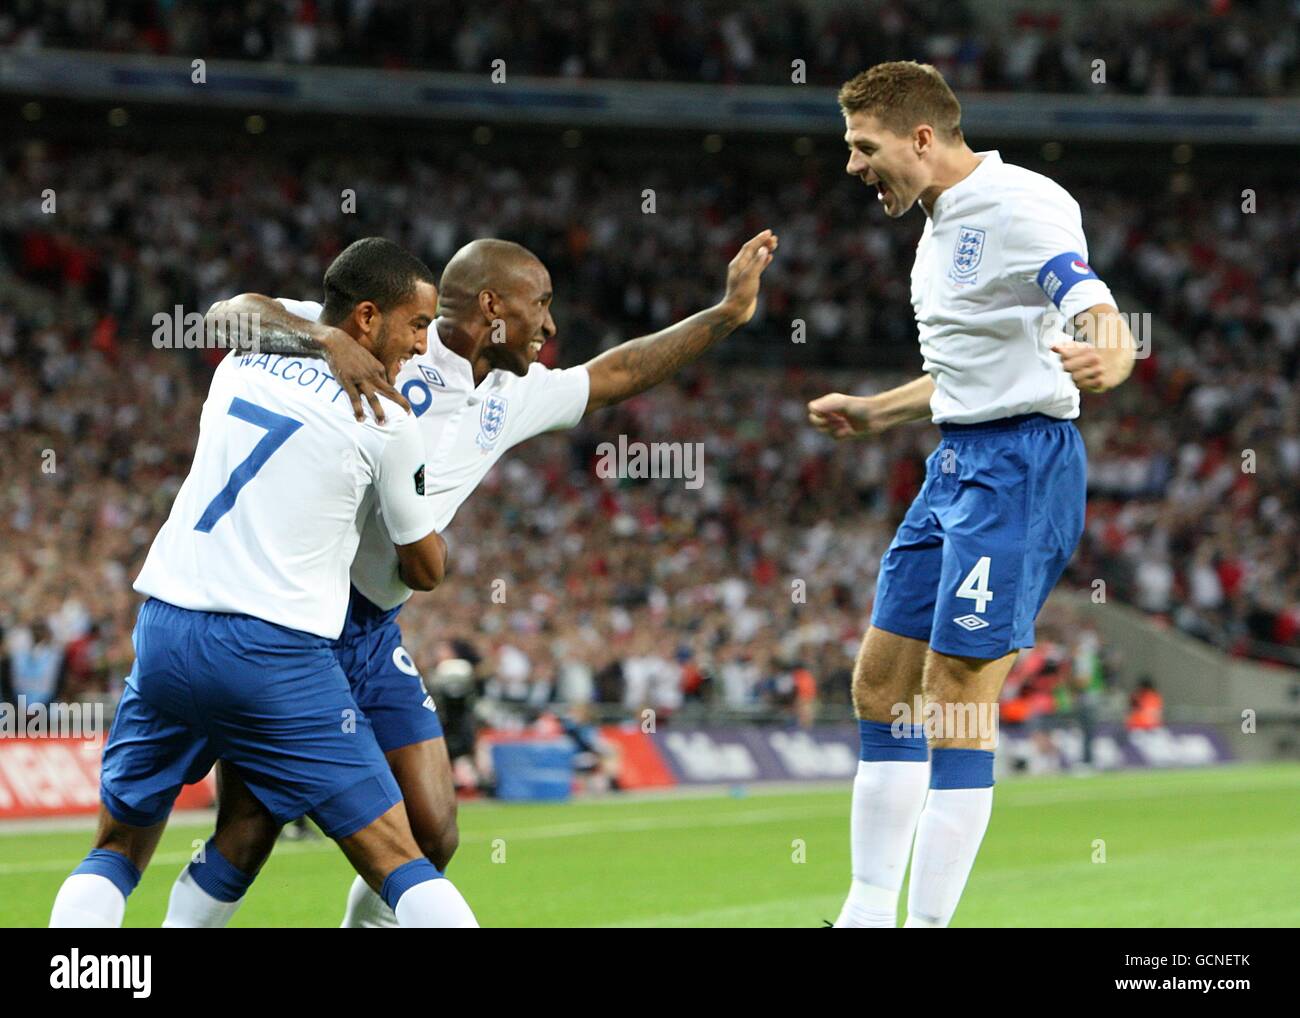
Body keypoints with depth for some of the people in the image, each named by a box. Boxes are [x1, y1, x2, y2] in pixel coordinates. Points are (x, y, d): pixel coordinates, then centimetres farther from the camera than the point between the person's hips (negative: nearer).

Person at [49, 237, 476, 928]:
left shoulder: (239, 366, 13)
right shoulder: (388, 423, -1)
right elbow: (426, 571, 10)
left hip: (164, 632, 5)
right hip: (274, 653, -5)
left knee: (116, 853, 17)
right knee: (399, 865, -1)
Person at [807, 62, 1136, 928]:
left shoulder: (1020, 206, -15)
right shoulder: (942, 223, 15)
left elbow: (1102, 321, -28)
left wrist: (1105, 359, -50)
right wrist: (873, 413, 35)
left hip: (1019, 465, -10)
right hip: (957, 463, 10)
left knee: (956, 701, -10)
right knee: (880, 685, 11)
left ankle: (928, 921, -6)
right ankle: (869, 913, 19)